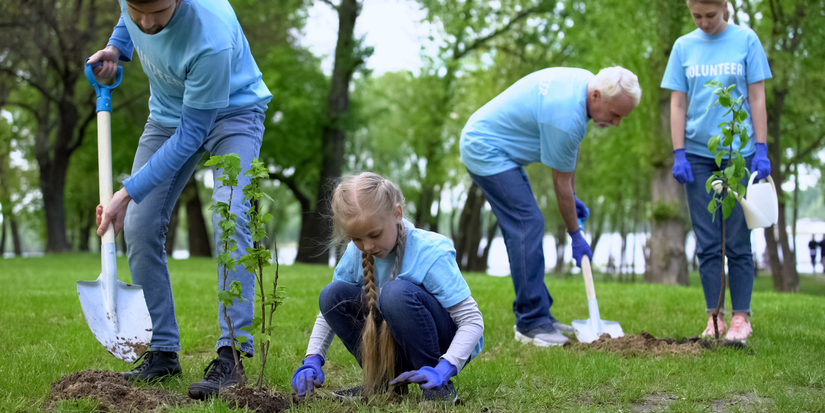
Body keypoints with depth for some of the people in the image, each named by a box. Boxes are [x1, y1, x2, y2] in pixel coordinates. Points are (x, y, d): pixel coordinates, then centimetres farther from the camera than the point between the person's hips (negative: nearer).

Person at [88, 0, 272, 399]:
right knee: (140, 228, -3)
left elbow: (190, 135, -31)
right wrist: (116, 47, -12)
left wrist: (129, 192, -32)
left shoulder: (211, 39, -41)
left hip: (233, 109, -6)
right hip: (168, 113, 6)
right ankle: (163, 352, 7)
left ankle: (232, 354, -24)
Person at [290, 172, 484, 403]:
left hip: (450, 344, -6)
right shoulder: (356, 254, -7)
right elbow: (330, 309, 6)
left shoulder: (431, 254, -23)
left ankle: (439, 386, -20)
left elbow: (473, 320, -24)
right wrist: (312, 360, -10)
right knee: (333, 295, -14)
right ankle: (385, 380, -2)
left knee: (398, 291, -34)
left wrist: (443, 369, -38)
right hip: (397, 347, 6)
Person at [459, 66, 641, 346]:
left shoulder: (586, 81, -1)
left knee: (523, 229, 9)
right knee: (527, 224, -15)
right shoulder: (566, 117, -29)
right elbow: (560, 182, -16)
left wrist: (573, 197, 16)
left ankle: (534, 314, 13)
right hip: (486, 151, -11)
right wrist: (576, 235, -4)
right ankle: (531, 323, -12)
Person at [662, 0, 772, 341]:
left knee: (738, 242, 0)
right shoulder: (683, 46, 7)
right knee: (707, 243, 3)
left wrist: (761, 150, -5)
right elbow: (678, 105, 8)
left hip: (739, 153, -2)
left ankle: (741, 318, 7)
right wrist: (679, 155, 0)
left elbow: (757, 99, 1)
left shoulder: (746, 40, 2)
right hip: (698, 155, 2)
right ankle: (714, 317, 9)